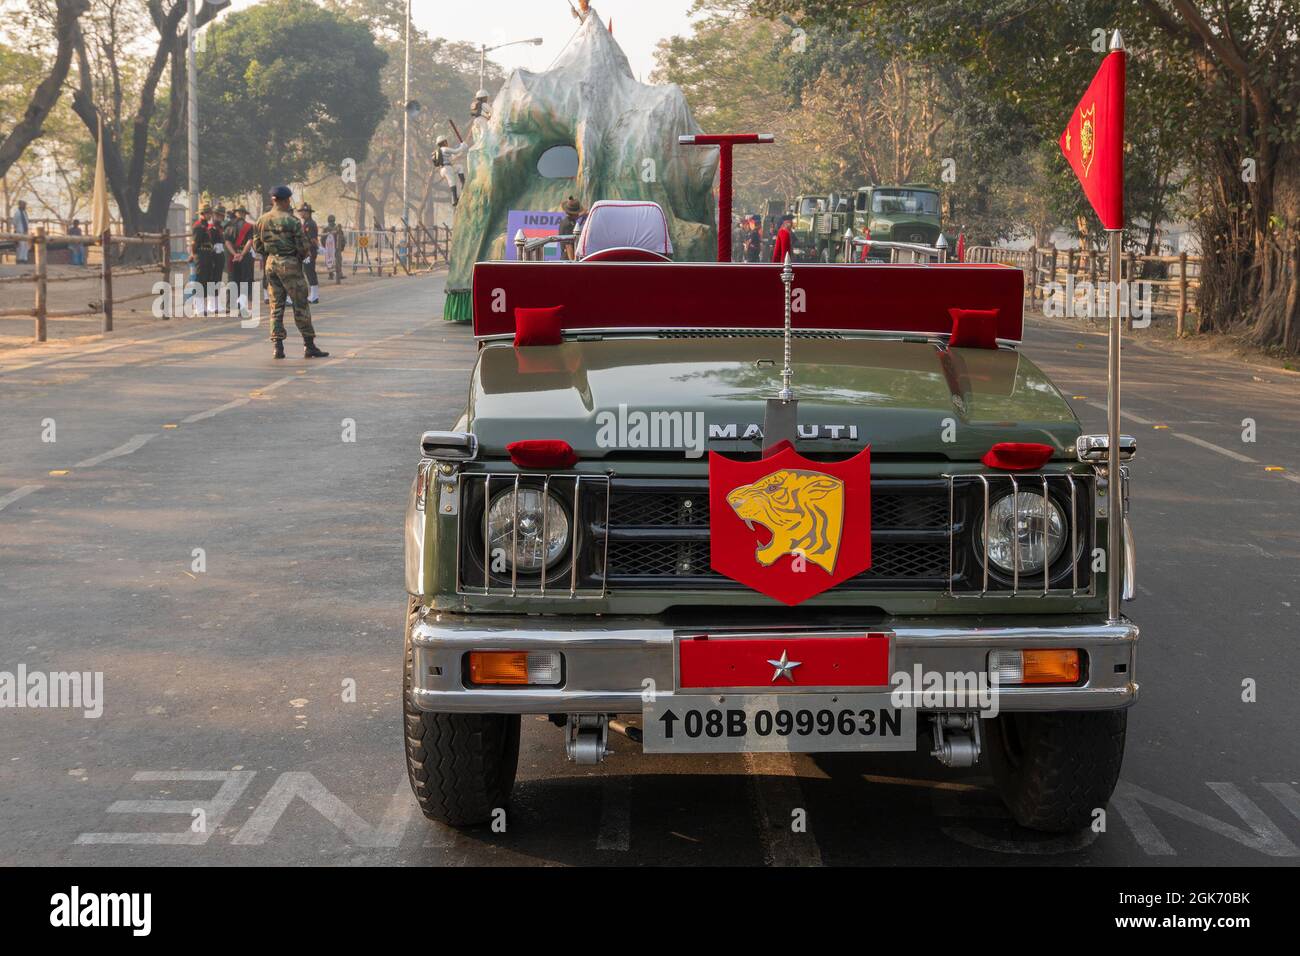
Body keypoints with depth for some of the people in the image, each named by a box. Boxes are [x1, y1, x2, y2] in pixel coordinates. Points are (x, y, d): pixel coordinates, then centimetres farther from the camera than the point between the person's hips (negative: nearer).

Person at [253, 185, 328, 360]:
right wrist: (305, 254, 8)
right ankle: (309, 346, 2)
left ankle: (278, 346, 3)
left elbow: (257, 246, 8)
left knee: (276, 306, 9)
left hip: (271, 264, 5)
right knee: (301, 306, 1)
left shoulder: (262, 220, 4)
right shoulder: (292, 221, -12)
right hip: (290, 264, -5)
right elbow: (303, 247, -13)